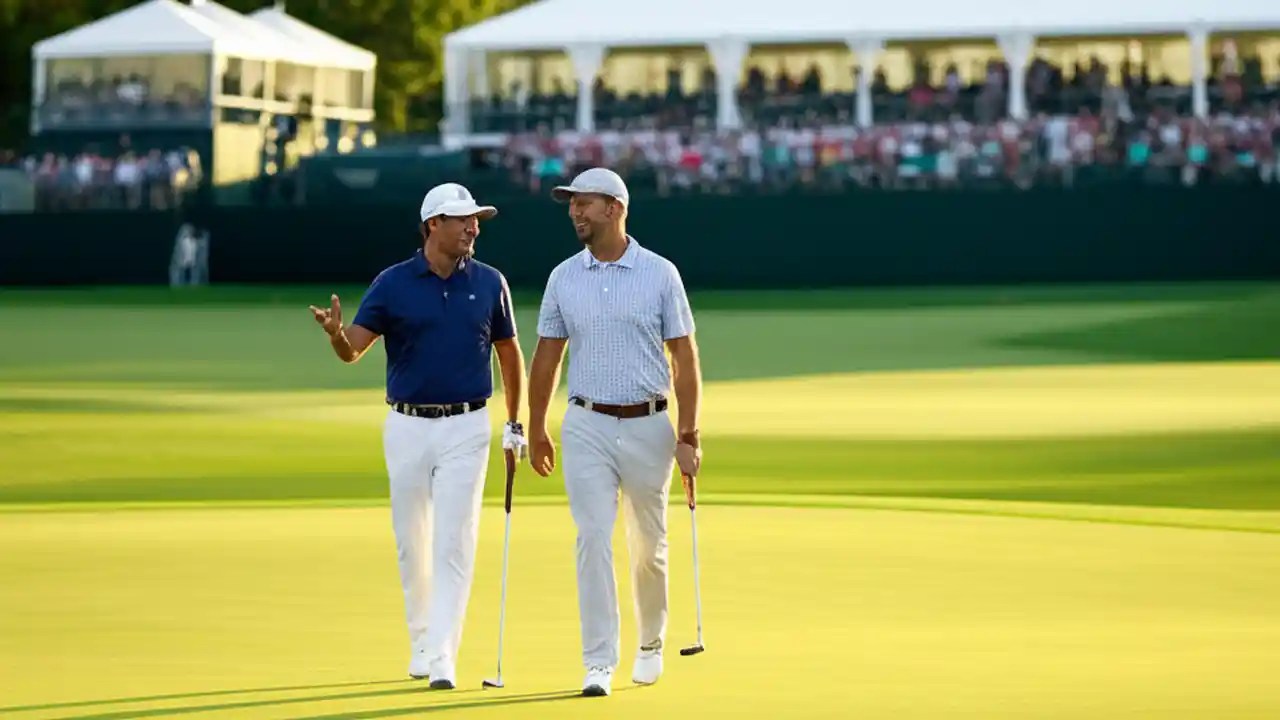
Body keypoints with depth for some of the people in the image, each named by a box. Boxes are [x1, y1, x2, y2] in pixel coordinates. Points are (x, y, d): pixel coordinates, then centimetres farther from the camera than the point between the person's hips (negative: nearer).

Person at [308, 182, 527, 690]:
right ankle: (420, 643, 26)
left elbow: (508, 352, 13)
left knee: (453, 544, -8)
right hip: (407, 427, 1)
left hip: (466, 427, -1)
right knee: (412, 543, 9)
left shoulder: (489, 283, 2)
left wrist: (514, 423, 13)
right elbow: (353, 350, -7)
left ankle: (442, 656, -11)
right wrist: (335, 331, -31)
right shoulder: (393, 284, -3)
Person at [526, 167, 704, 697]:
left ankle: (651, 643, 31)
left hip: (648, 425, -1)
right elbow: (547, 356, 11)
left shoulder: (660, 274, -3)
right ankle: (599, 663, -7)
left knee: (648, 545, 9)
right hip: (587, 427, 1)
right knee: (593, 541, -8)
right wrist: (536, 430, 9)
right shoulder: (564, 278, 4)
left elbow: (685, 357, -3)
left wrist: (689, 436, -8)